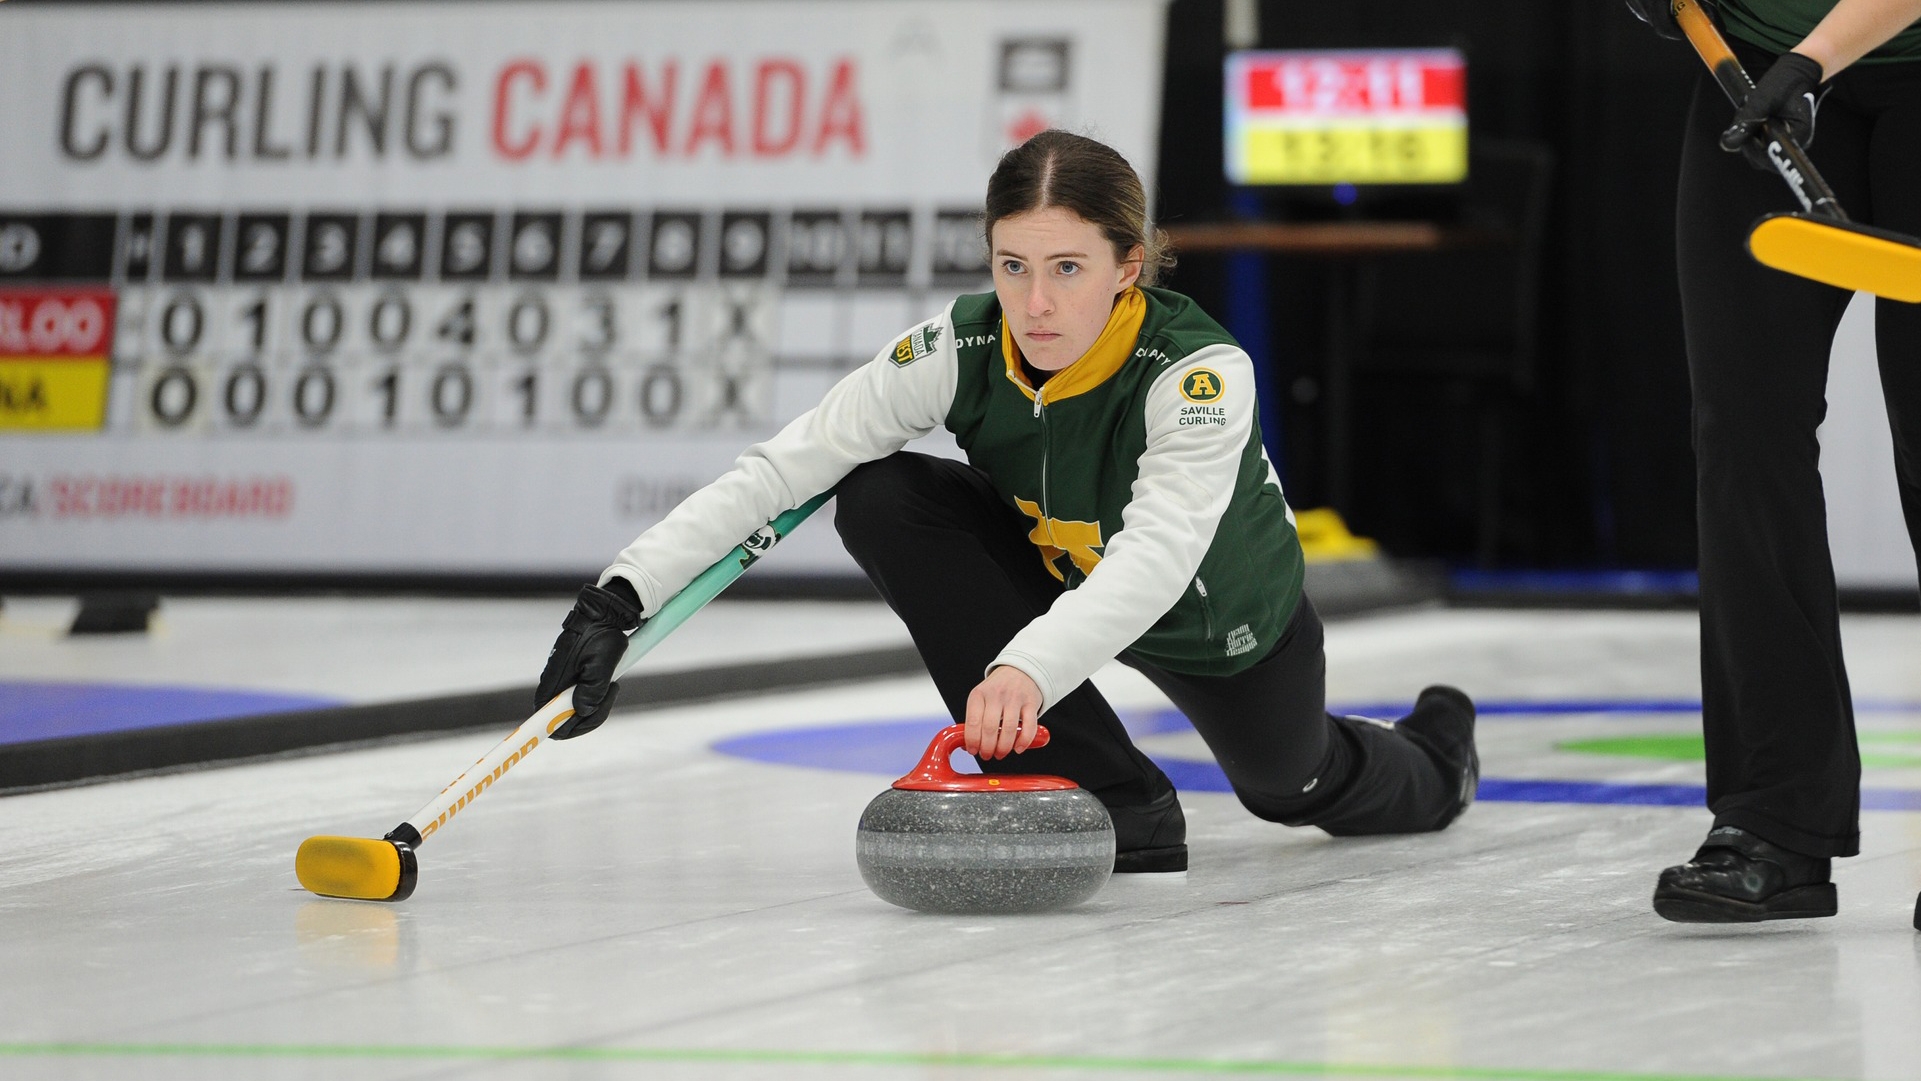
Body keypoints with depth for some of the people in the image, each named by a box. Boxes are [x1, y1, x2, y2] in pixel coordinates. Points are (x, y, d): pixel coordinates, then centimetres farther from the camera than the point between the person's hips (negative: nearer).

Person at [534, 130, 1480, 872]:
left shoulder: (1203, 372, -40)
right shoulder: (961, 350, -29)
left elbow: (1157, 559, -54)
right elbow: (783, 465, -33)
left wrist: (1030, 667, -72)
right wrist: (622, 596, -45)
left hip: (1222, 622, -3)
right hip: (1059, 580, 3)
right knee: (884, 498, -26)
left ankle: (1435, 750, 61)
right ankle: (1104, 801, -17)